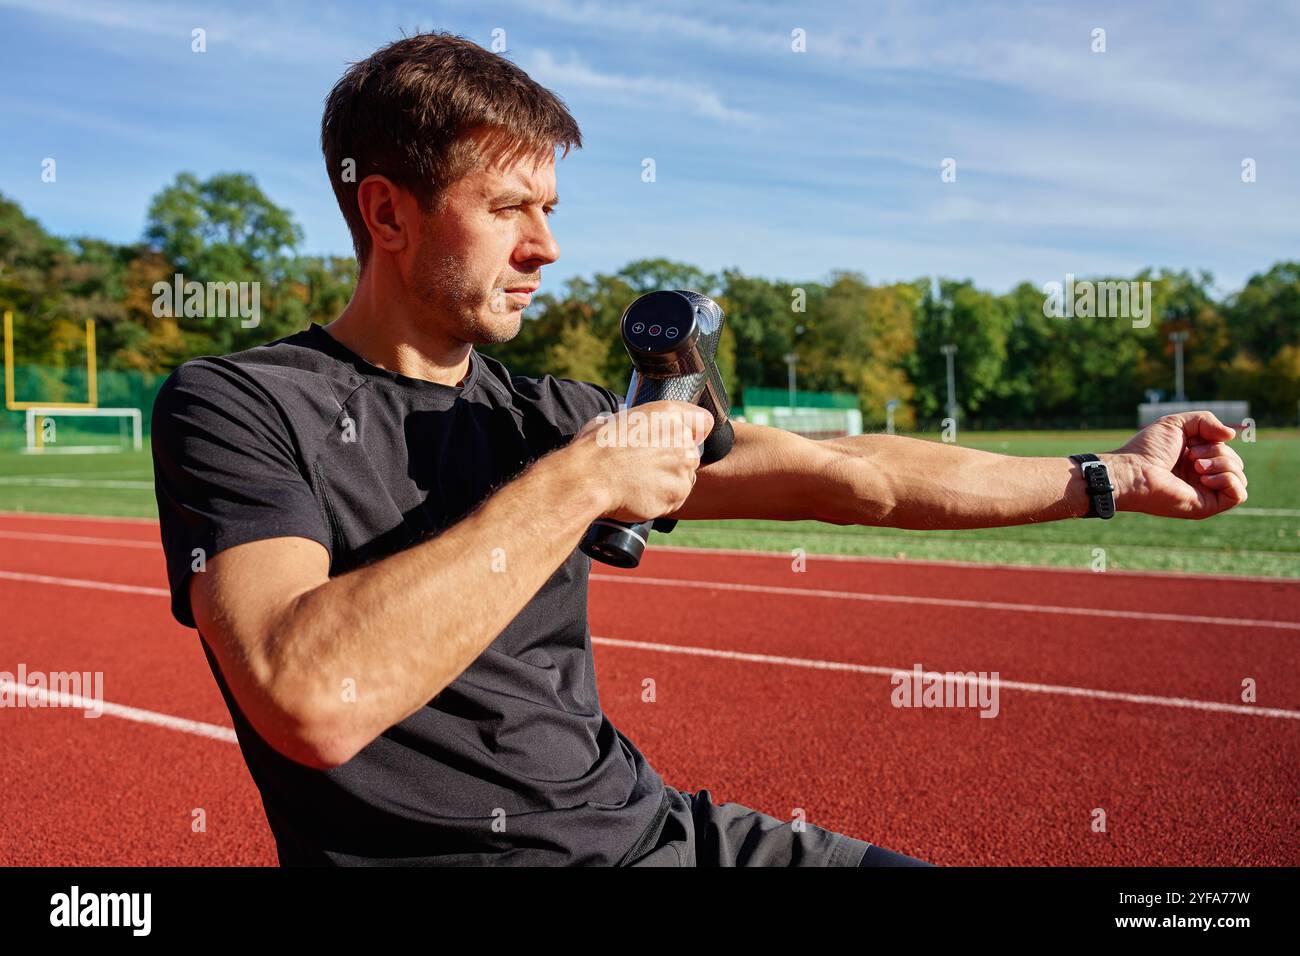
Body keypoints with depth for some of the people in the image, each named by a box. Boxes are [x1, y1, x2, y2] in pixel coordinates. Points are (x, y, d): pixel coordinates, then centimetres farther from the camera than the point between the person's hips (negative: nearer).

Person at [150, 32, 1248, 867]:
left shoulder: (547, 413, 8)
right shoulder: (237, 406, -7)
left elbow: (849, 476, 9)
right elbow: (313, 703, -25)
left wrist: (1109, 477, 11)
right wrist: (577, 480, -21)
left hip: (649, 829, 5)